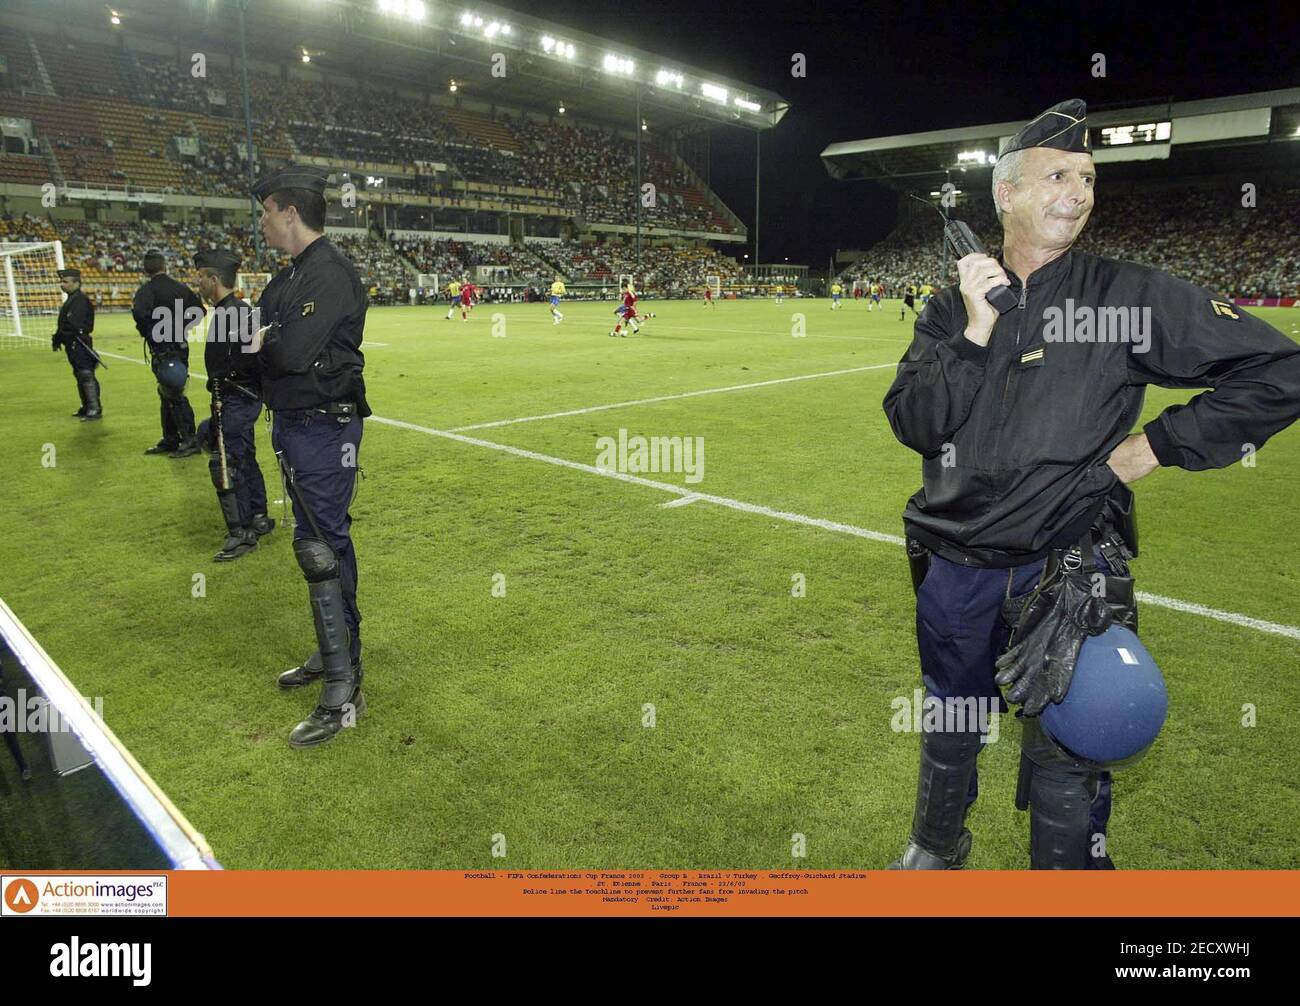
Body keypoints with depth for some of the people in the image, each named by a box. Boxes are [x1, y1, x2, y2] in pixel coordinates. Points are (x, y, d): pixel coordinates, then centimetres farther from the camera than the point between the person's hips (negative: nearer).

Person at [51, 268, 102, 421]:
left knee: (86, 375, -12)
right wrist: (57, 339, 10)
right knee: (80, 375, 15)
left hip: (78, 343, -11)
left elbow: (73, 325, -20)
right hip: (73, 345, 11)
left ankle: (95, 409, -12)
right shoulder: (71, 299, 19)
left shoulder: (80, 300, -14)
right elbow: (65, 324, 20)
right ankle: (86, 407, 23)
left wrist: (57, 338, -13)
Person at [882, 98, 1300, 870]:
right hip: (955, 569, 3)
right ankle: (937, 848, 48)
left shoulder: (1132, 296, -5)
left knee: (1063, 750, 8)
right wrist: (977, 330, -17)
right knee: (949, 726, 22)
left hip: (1066, 573, -3)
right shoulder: (953, 307, 2)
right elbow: (915, 427, -9)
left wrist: (1155, 446, -8)